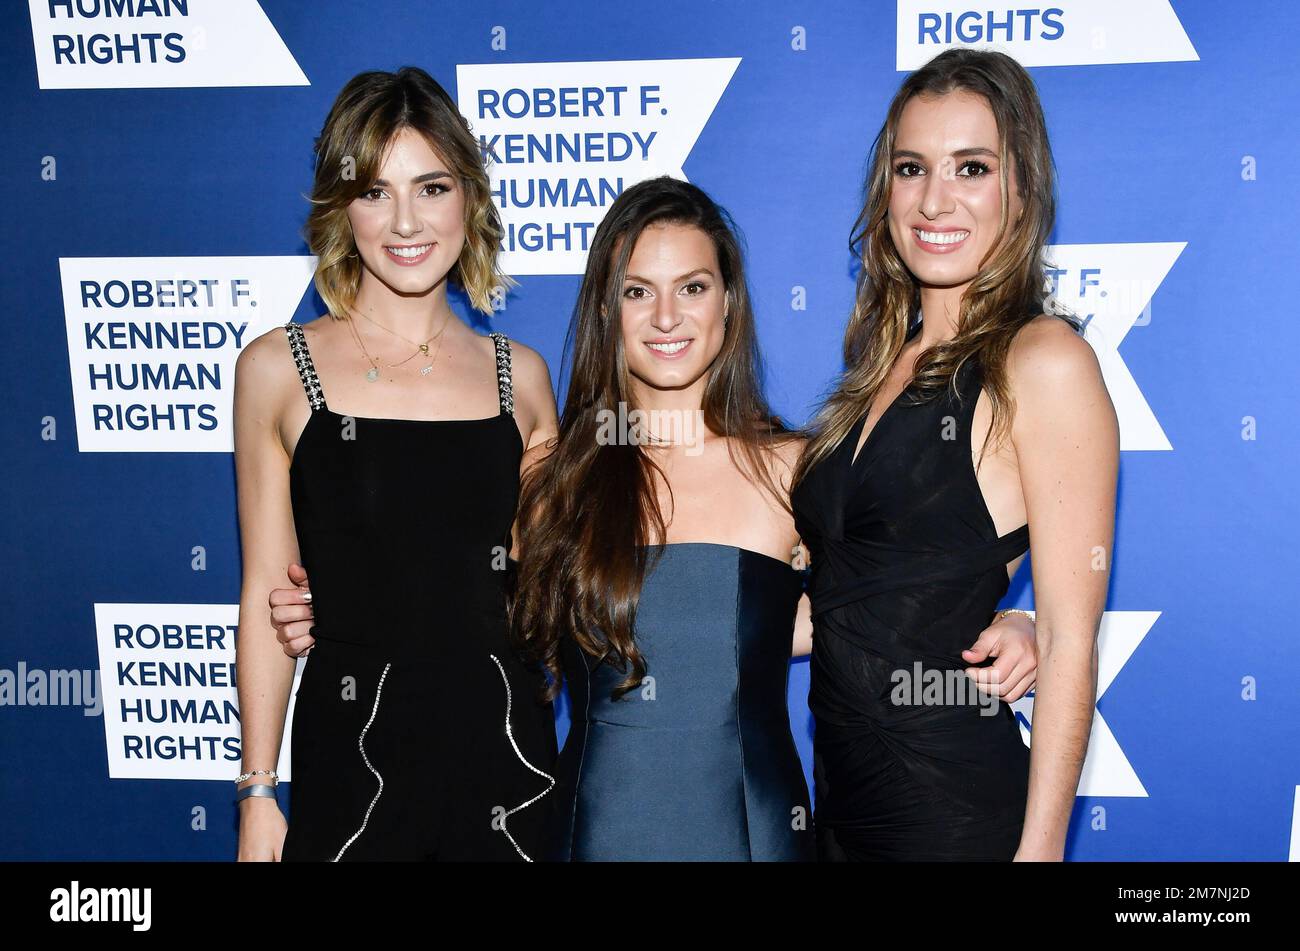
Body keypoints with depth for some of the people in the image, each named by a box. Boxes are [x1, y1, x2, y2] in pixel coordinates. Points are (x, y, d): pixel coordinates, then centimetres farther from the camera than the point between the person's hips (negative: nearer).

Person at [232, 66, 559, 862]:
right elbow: (266, 594, -1)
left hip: (506, 754, 2)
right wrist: (258, 794, 0)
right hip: (352, 757, -1)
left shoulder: (520, 376, 2)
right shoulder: (278, 369, -3)